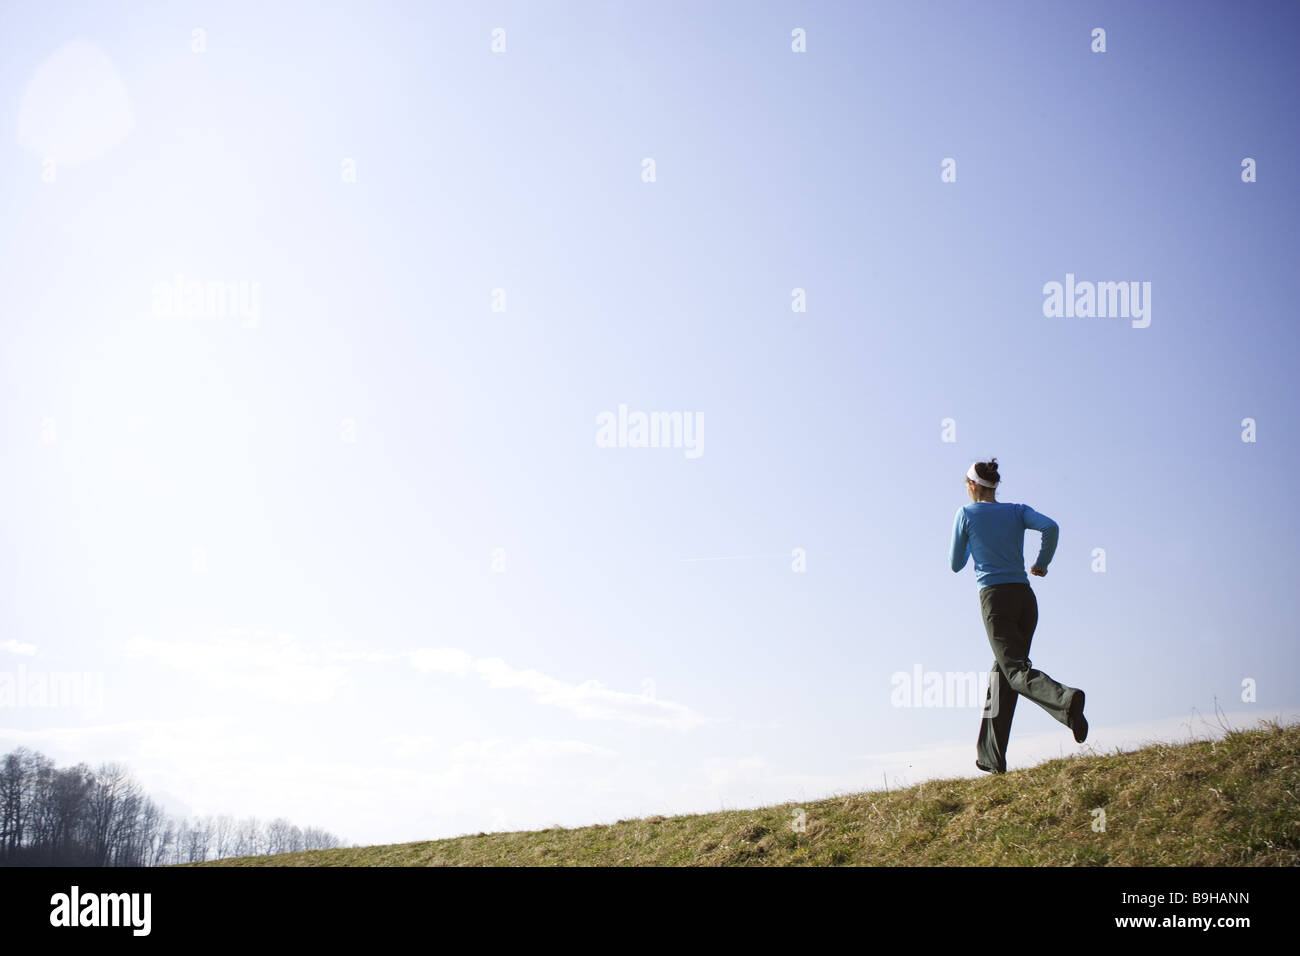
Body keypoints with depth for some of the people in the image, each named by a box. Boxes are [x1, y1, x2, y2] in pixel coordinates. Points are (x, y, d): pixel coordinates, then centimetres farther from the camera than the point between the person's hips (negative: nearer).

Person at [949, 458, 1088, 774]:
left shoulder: (966, 514, 5)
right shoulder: (1017, 510, 14)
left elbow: (956, 564, 10)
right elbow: (1051, 527, -5)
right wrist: (1042, 563, 9)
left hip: (995, 597, -5)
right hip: (1025, 597, 5)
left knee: (1016, 670, -13)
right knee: (1001, 673, 11)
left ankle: (1065, 700, -44)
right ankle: (991, 755, 12)